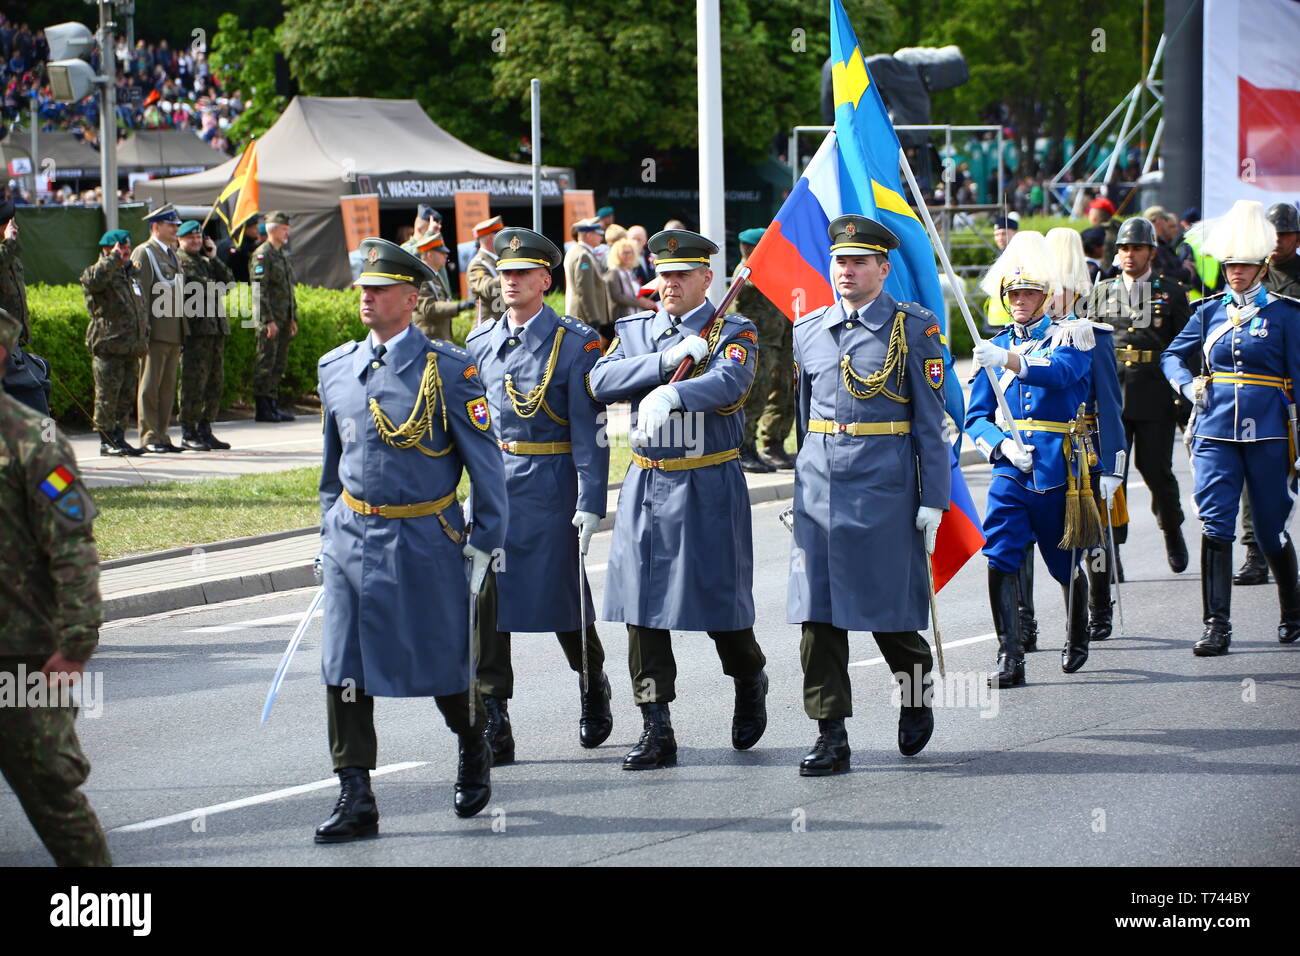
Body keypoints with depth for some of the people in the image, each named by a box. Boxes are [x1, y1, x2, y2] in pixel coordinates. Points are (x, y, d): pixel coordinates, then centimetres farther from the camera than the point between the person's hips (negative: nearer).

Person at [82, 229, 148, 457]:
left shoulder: (131, 274, 20)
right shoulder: (96, 271, -4)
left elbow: (142, 310, 27)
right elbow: (95, 280, -32)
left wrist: (144, 340, 21)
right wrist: (113, 258, -21)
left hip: (131, 350, 8)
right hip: (108, 346, -8)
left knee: (127, 396, 10)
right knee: (108, 397, -5)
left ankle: (119, 438, 16)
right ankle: (106, 440, -1)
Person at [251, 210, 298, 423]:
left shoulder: (283, 255, 18)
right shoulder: (262, 254, -10)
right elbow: (259, 290, -16)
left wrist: (293, 318, 20)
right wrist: (268, 321, -20)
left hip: (284, 318, 9)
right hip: (270, 319, -9)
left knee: (279, 363, 10)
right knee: (266, 362, -8)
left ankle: (273, 404, 14)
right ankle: (262, 408, -7)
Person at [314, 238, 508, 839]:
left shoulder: (447, 368, -7)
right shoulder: (336, 368, 8)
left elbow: (484, 460, -4)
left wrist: (485, 540, -6)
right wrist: (329, 535, 17)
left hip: (426, 541, -4)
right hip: (354, 539, 4)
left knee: (442, 664, 6)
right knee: (344, 669, -3)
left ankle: (473, 753, 35)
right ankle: (355, 800, 0)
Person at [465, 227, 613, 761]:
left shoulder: (575, 343, -5)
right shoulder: (480, 343, 9)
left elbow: (590, 430, -8)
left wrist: (590, 503, -14)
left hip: (550, 486, -4)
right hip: (492, 488, 4)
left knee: (562, 596, 7)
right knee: (486, 600, -3)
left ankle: (593, 684, 35)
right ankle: (493, 726, 0)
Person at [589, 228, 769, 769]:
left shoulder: (734, 333, -2)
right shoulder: (634, 332, 11)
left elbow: (729, 383, -23)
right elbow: (600, 383, -5)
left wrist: (671, 394, -42)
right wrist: (666, 360, -16)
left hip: (709, 489, -4)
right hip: (646, 486, 4)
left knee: (719, 603, 2)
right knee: (642, 608, 0)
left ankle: (749, 682, 34)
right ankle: (656, 733, 4)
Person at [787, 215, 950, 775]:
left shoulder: (913, 329, -2)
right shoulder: (808, 330, 11)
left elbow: (929, 422, -3)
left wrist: (933, 500, -7)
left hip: (885, 489, -4)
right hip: (819, 488, 4)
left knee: (889, 611, 2)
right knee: (818, 612, -1)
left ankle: (917, 697, 30)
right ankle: (830, 736, 3)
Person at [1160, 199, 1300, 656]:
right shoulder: (1210, 312, 9)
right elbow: (1172, 356, 20)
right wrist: (1188, 386, -1)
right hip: (1215, 433, 2)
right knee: (1215, 525, -9)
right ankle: (1216, 626, -10)